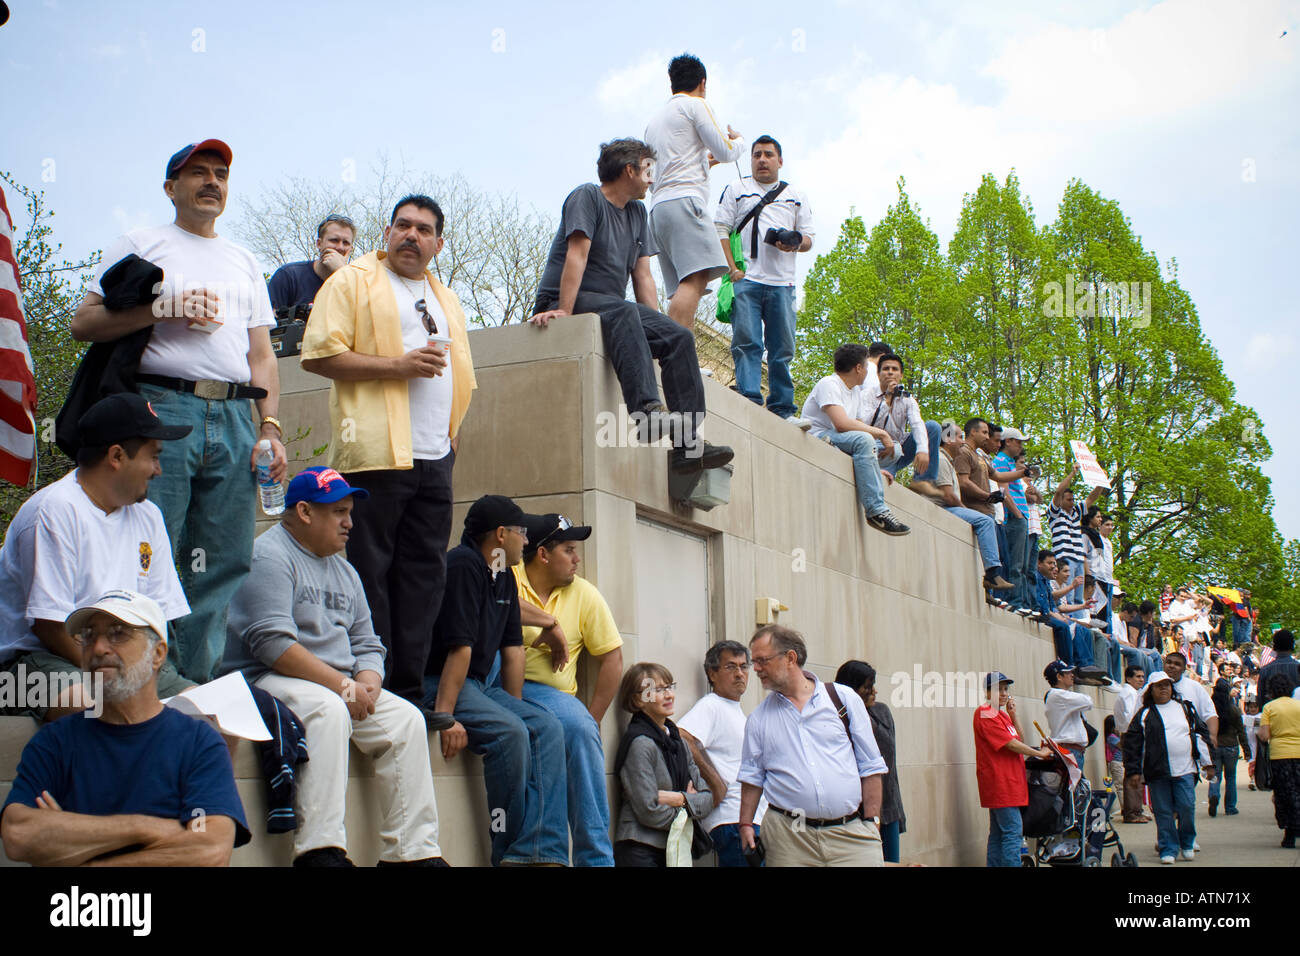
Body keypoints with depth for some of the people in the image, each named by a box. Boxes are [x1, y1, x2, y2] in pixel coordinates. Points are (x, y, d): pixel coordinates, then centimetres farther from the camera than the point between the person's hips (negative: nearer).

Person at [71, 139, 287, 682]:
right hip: (163, 410, -4)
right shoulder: (140, 246, 11)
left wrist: (270, 426, 6)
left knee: (224, 563, 0)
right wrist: (162, 309, -10)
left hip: (235, 418, 5)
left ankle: (198, 688, 6)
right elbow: (84, 323, 2)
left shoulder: (245, 263, 25)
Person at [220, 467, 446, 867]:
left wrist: (367, 682, -6)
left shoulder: (345, 571, 21)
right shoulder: (269, 556, -7)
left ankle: (412, 849, -14)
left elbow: (367, 644, 19)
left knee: (406, 718, -12)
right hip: (266, 681, -8)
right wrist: (345, 686, -21)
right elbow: (272, 643, -19)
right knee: (328, 710, -35)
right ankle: (320, 849, -39)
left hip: (342, 686, 8)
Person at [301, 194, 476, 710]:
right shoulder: (353, 281, 3)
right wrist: (396, 366, -14)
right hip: (375, 453, -6)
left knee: (424, 575, 4)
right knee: (370, 574, -5)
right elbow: (318, 355, -8)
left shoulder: (446, 299, 24)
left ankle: (407, 692, 9)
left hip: (434, 458, 7)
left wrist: (452, 431, 14)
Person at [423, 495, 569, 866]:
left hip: (478, 684, 10)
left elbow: (512, 649, 17)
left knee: (547, 727, -8)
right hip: (437, 683, -9)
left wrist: (516, 708, 10)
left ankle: (543, 851, -16)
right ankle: (511, 852, -15)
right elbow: (460, 647, -21)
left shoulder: (505, 578, 16)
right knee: (508, 732, -28)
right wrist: (444, 716, -24)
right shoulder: (463, 565, -14)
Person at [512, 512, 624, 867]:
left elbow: (612, 658, 12)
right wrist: (549, 622, -15)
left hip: (550, 692, 2)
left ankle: (596, 857, -16)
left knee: (580, 729, -28)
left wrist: (591, 720, 3)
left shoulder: (584, 594, 11)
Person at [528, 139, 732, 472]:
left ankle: (687, 444, -25)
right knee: (623, 311, -38)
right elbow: (577, 255, -16)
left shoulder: (637, 212, 21)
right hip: (562, 302, -7)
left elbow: (642, 276, 15)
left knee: (679, 338, -14)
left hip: (613, 307, 7)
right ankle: (647, 410, -56)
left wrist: (657, 325, 2)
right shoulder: (587, 197, -3)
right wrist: (564, 311, -27)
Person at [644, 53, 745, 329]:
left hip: (657, 206, 9)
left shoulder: (654, 119, 30)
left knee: (683, 289, 0)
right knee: (696, 278, -22)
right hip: (683, 200, -8)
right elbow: (726, 152, 2)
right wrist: (739, 140, 26)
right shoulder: (695, 105, 6)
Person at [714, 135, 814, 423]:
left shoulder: (796, 196, 21)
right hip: (746, 280, -2)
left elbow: (808, 238, 18)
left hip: (782, 283, 2)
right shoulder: (736, 190, 15)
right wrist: (732, 269, -8)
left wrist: (796, 244, -6)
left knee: (782, 348, 0)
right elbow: (721, 231, 6)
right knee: (746, 343, -12)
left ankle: (782, 409, 4)